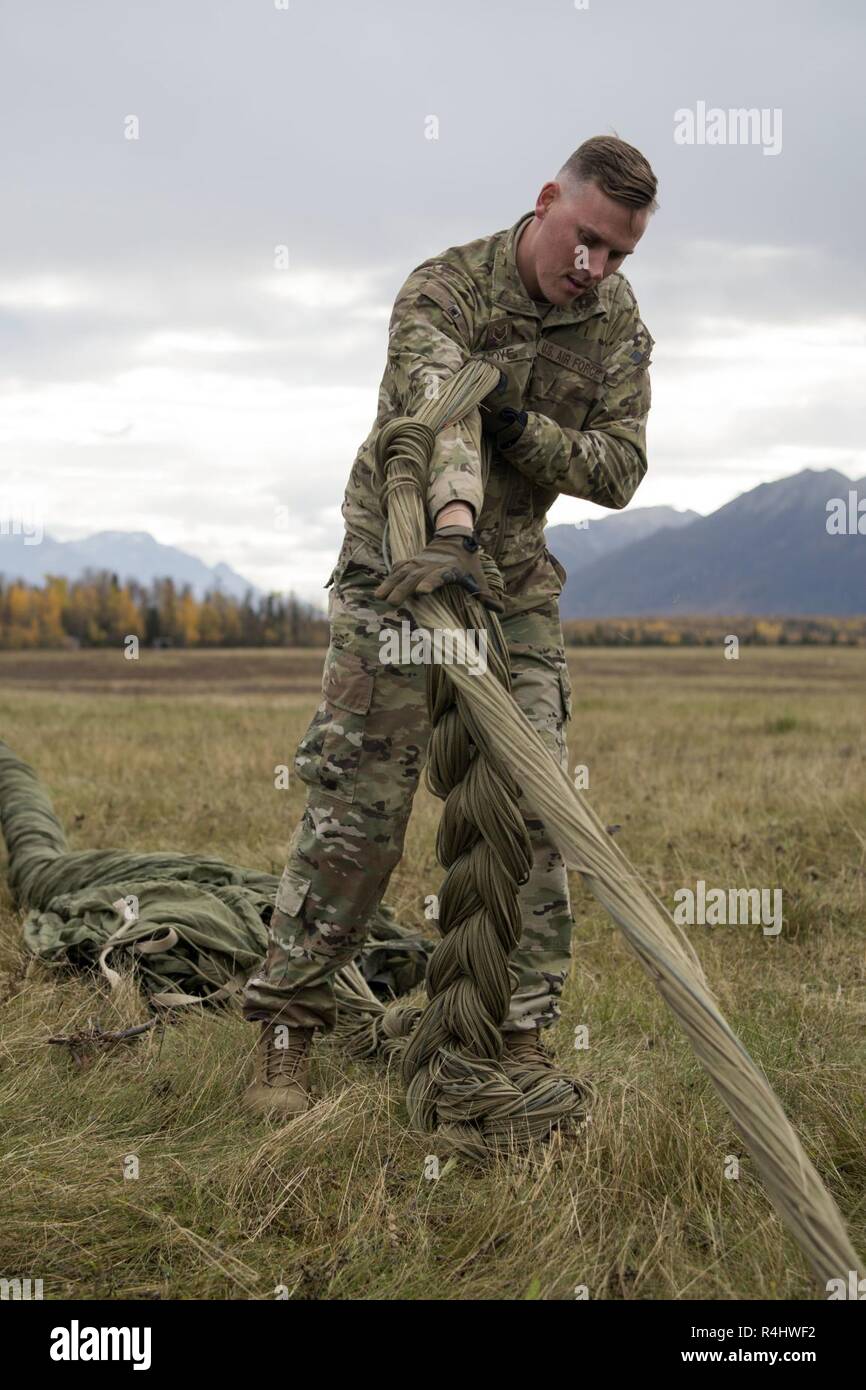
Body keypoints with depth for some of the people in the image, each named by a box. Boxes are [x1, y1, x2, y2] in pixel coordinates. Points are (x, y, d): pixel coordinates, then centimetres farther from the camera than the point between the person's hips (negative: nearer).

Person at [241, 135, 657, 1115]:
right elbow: (440, 413, -34)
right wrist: (451, 533, -52)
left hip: (515, 574, 5)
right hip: (401, 558, -4)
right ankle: (284, 1031, 0)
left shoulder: (616, 322, 0)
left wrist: (517, 422, -22)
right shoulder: (444, 288, -16)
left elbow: (619, 469, -5)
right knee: (356, 804, -9)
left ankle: (523, 1033, 7)